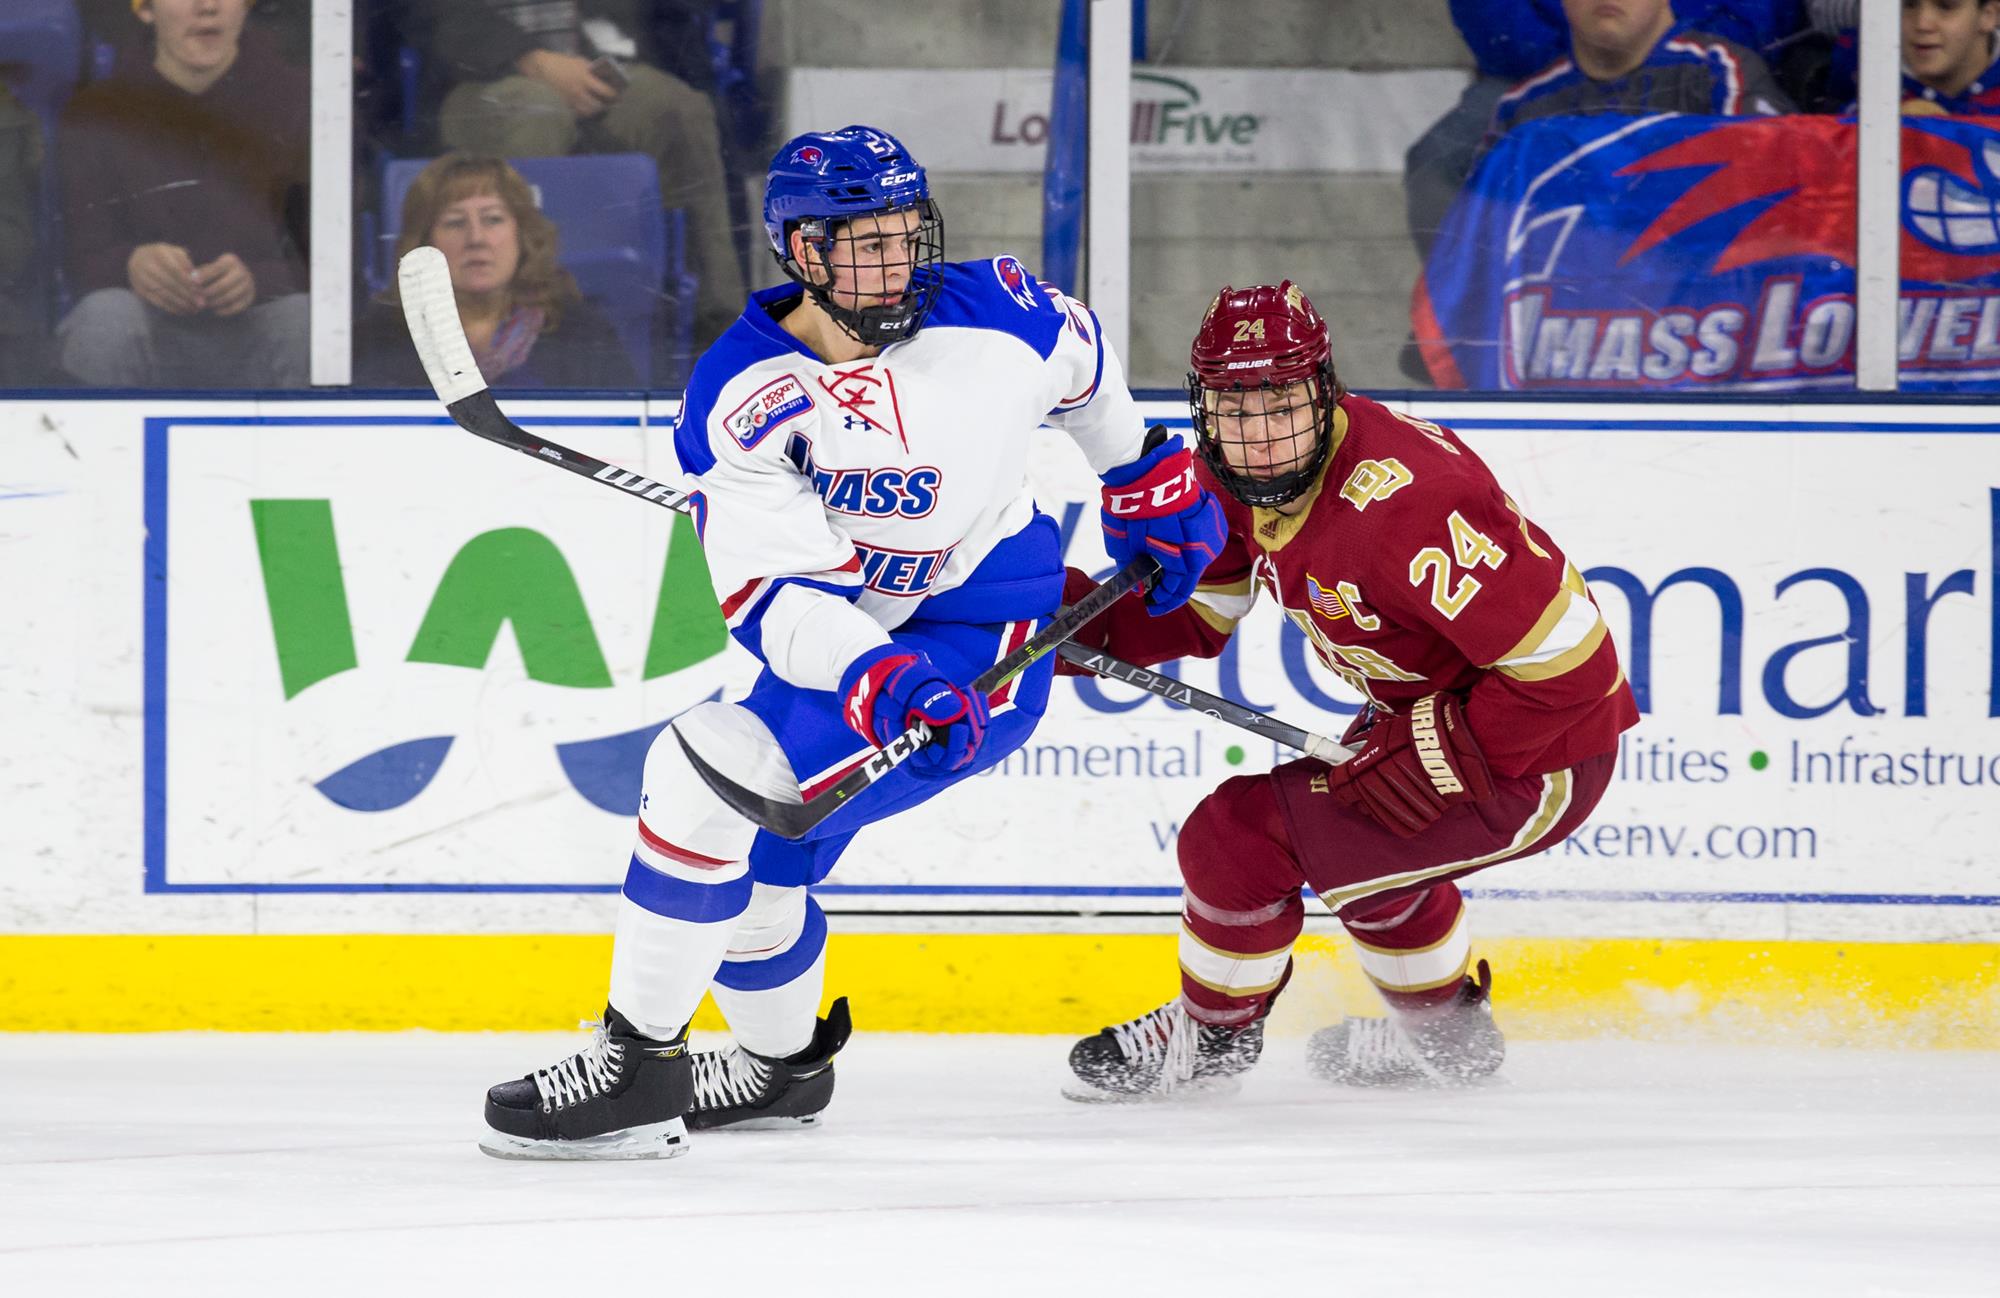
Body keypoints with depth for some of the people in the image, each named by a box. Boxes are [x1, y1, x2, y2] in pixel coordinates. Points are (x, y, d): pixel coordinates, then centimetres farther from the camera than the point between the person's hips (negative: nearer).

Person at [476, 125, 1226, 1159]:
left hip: (985, 646, -5)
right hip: (840, 648, 5)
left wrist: (1147, 481, 25)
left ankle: (638, 1068, -16)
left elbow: (1079, 357, 12)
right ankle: (781, 1064, 42)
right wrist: (878, 681, -41)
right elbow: (772, 598, -23)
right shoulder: (738, 396, -14)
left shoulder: (990, 317, -14)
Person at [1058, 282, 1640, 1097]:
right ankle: (1447, 1034, 54)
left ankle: (1213, 1033, 18)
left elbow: (1566, 660, -31)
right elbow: (1197, 610, 11)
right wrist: (1087, 617, -9)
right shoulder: (1242, 479, -4)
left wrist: (1435, 762, -24)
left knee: (1239, 838, -10)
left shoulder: (1394, 501, -33)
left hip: (1539, 756, -10)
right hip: (1430, 715, 10)